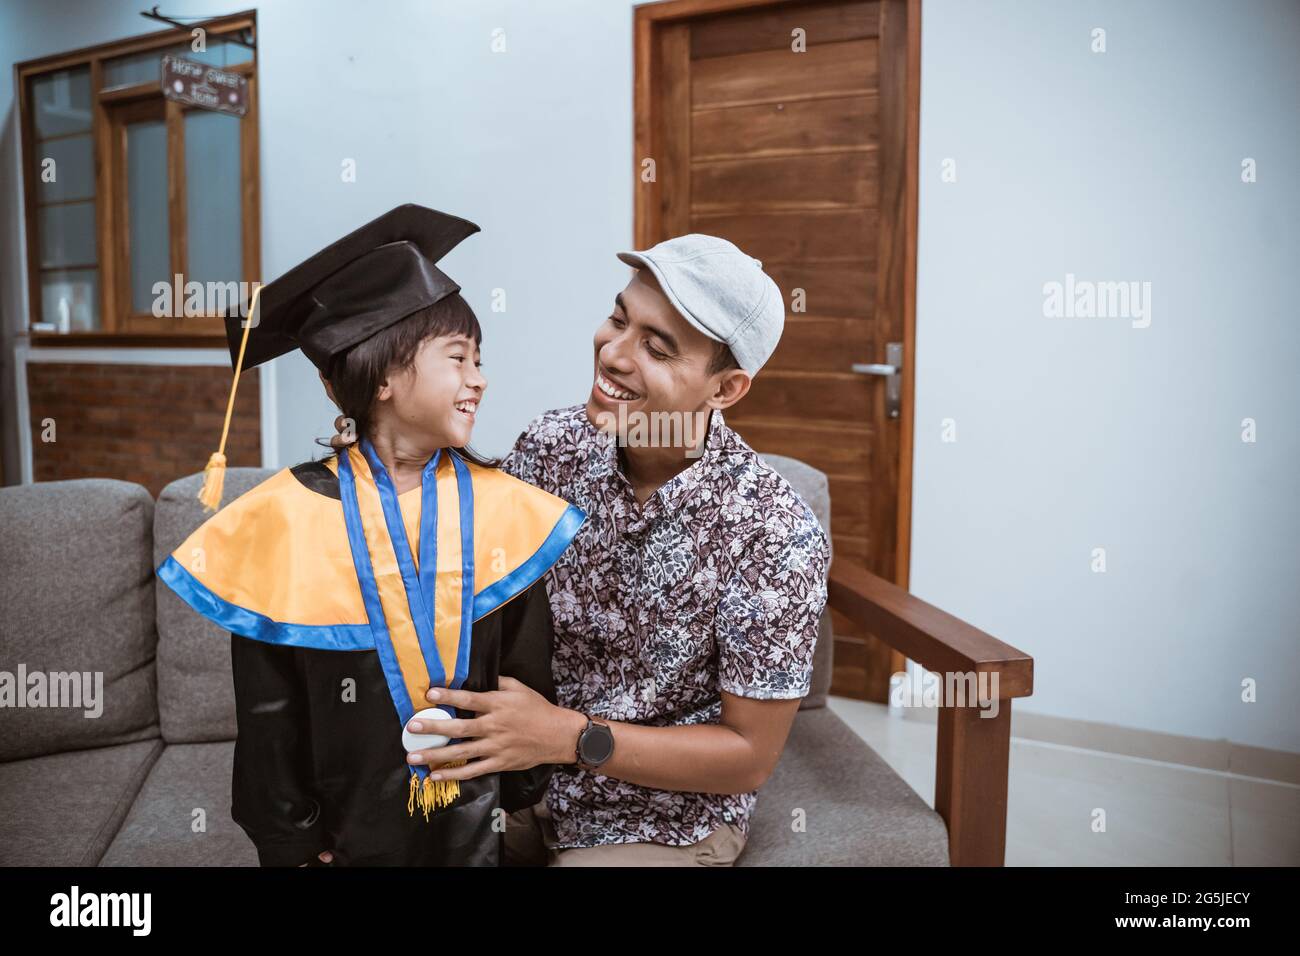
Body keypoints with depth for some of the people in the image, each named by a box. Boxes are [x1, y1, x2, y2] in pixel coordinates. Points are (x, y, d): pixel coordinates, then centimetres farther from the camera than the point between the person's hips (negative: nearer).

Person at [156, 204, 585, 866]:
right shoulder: (291, 515, -14)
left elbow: (529, 672, -1)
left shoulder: (501, 505, -9)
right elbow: (269, 710, -6)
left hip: (477, 812, 1)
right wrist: (291, 840, -2)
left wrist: (520, 790, 2)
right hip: (350, 816, -1)